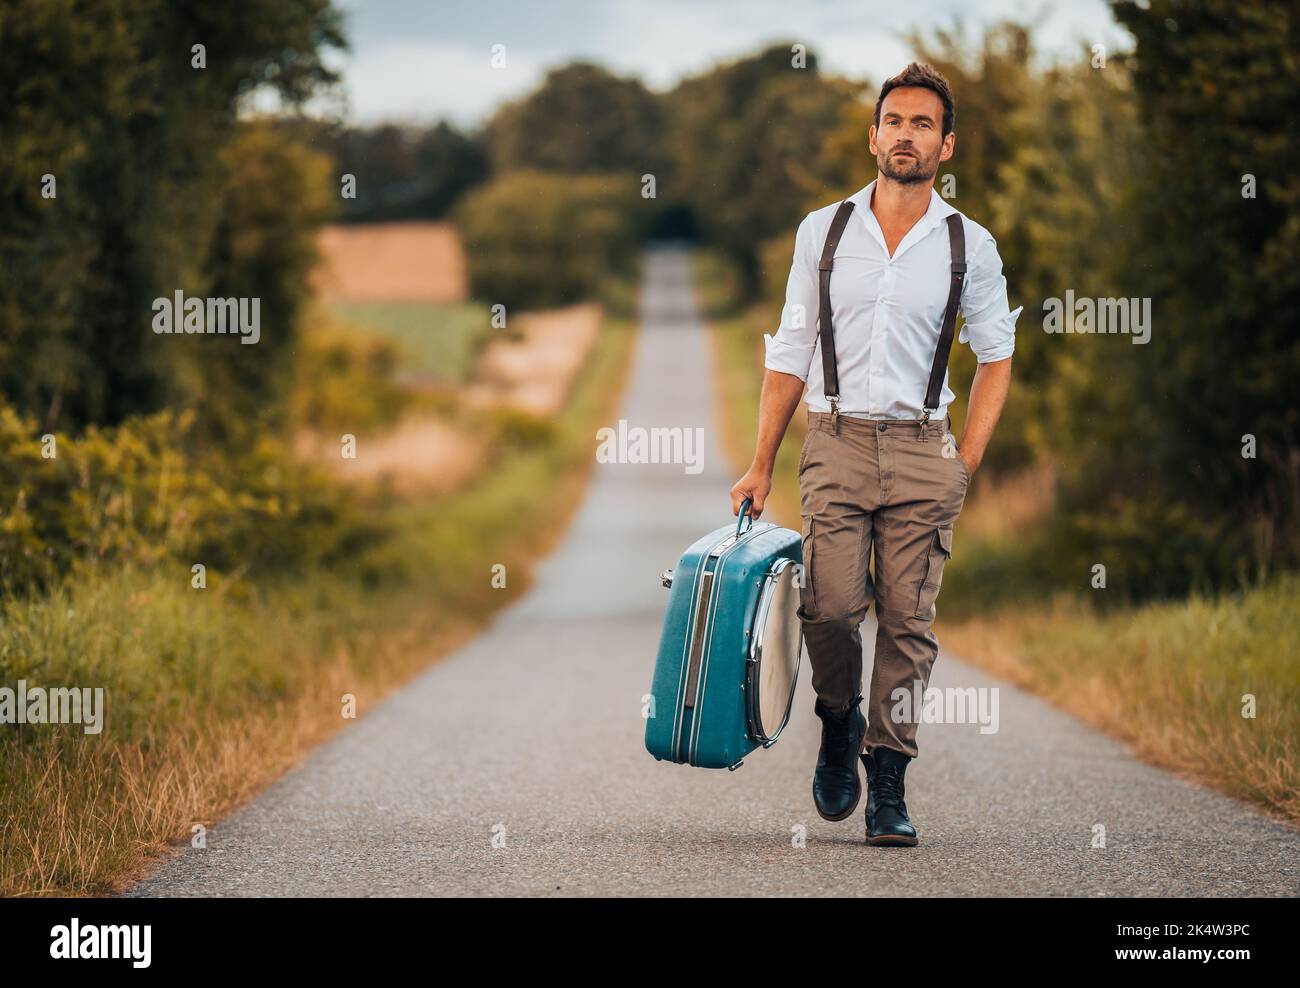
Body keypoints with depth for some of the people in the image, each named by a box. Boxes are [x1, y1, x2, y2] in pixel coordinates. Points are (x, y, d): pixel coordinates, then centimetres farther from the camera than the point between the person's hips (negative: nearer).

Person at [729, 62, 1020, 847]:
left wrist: (965, 466, 3)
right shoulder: (822, 232, 7)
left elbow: (996, 357, 13)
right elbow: (791, 354, 11)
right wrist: (761, 467, 8)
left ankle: (888, 783, 5)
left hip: (923, 450, 0)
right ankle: (840, 722, 15)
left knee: (908, 622, -3)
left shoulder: (970, 246, 5)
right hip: (837, 442, 0)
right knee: (830, 606, -14)